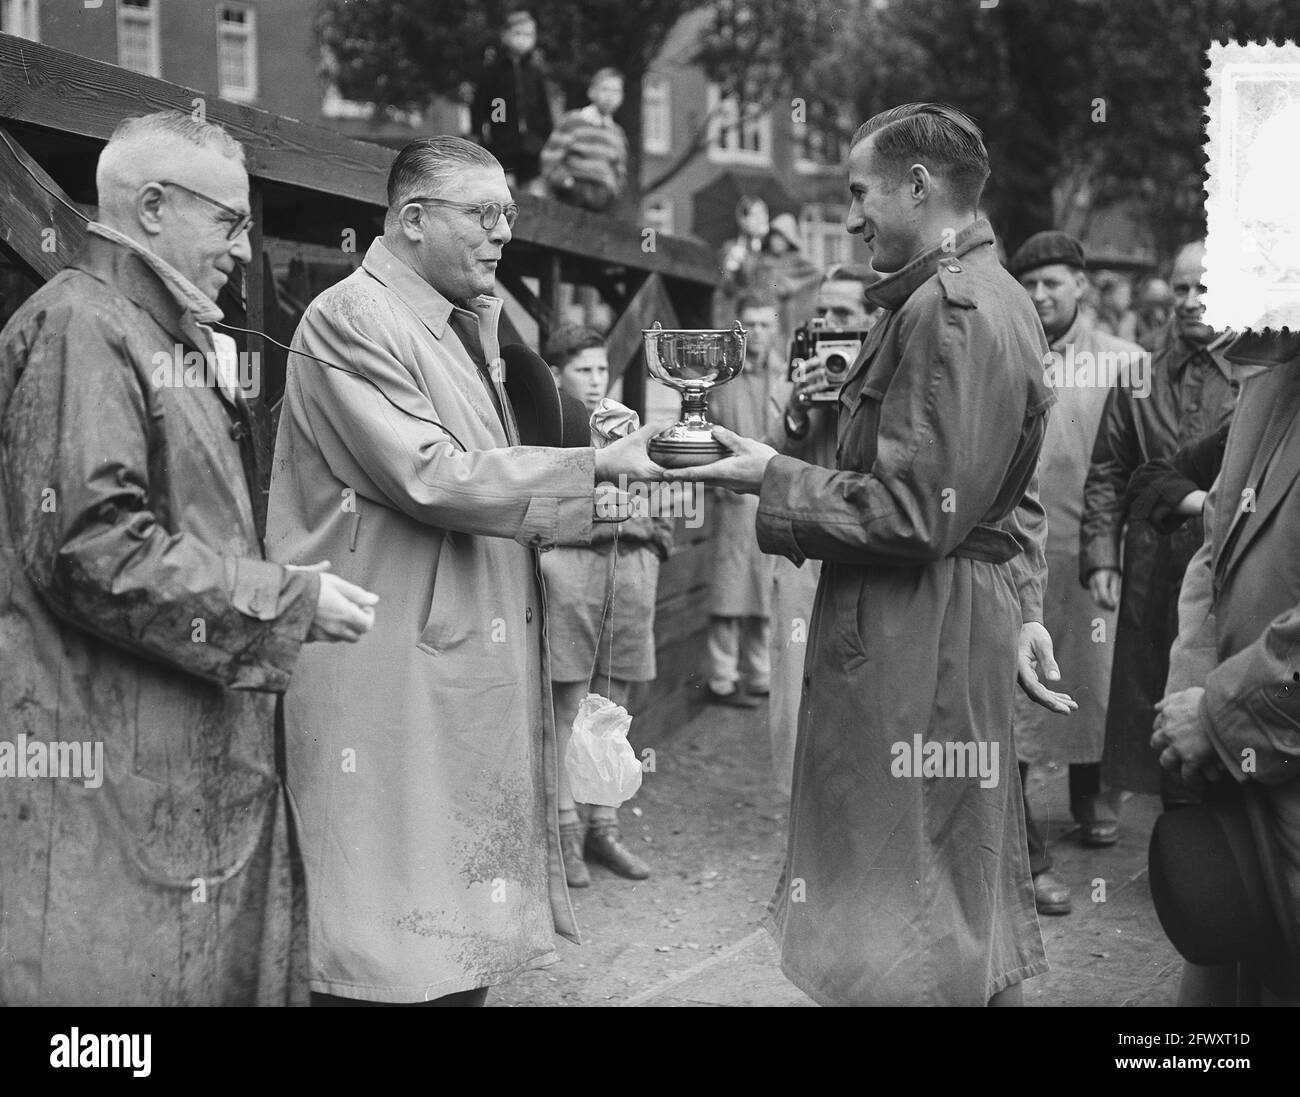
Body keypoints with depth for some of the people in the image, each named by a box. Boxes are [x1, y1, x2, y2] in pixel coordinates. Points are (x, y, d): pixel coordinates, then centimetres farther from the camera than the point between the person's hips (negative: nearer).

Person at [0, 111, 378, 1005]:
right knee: (130, 976, -3)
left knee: (226, 964, 12)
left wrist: (286, 589, 16)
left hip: (194, 755, 10)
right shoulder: (80, 327, -12)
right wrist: (289, 600, -16)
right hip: (112, 761, -10)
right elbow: (93, 548, -22)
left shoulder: (171, 337, 20)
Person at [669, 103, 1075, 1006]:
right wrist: (1023, 607, 14)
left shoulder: (950, 311, -18)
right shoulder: (992, 296, 14)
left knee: (904, 941, 0)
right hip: (959, 632, 10)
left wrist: (774, 477, -13)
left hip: (911, 650, -10)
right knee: (967, 912, 20)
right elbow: (1009, 493, 19)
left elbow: (915, 514, -22)